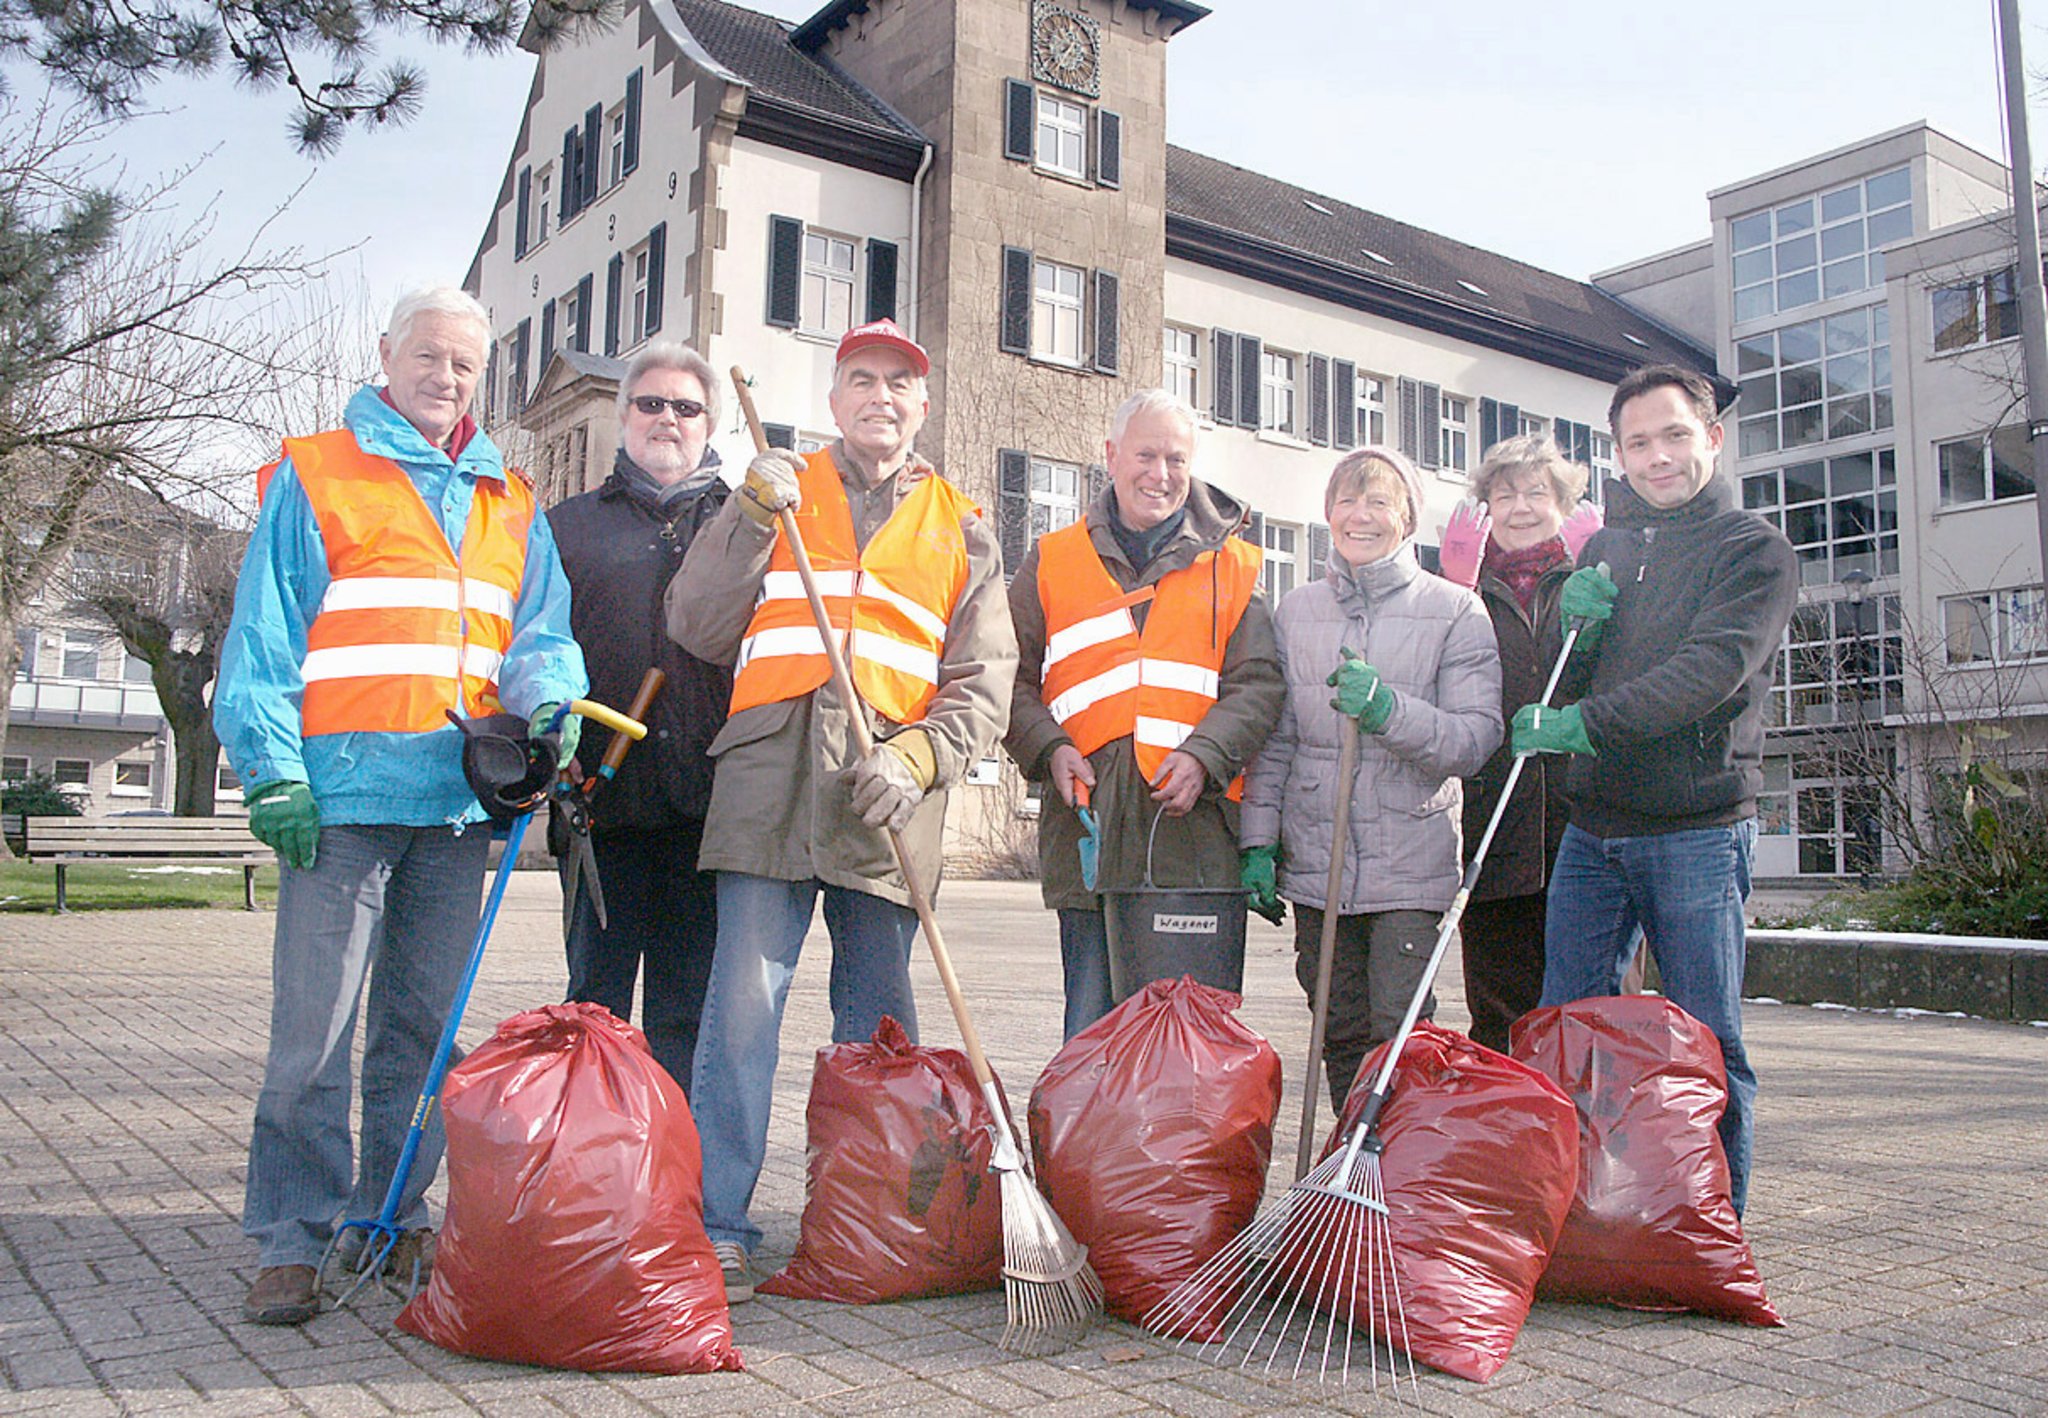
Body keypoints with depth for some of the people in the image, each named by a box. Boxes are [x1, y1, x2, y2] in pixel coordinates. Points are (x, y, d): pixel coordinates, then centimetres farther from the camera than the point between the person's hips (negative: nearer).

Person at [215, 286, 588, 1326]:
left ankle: (397, 1215, 21)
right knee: (314, 1026, -6)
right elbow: (263, 637, 0)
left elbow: (539, 631, 11)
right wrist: (273, 772, -10)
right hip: (345, 791, -4)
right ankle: (291, 1239, 4)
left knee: (422, 1023, 10)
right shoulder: (315, 475, 7)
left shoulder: (510, 504, 19)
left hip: (460, 801, 4)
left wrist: (547, 698, -12)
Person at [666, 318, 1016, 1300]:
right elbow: (698, 629, 7)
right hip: (771, 780, -1)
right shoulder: (777, 495, 18)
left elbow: (982, 686, 9)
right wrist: (755, 517, -3)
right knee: (744, 1005, -8)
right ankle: (718, 1227, 0)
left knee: (879, 1026, 7)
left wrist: (913, 760, -8)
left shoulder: (960, 530, 17)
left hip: (888, 800, 1)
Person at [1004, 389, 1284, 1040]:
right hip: (1088, 829, 0)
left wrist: (1204, 753, -12)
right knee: (1090, 1030, 5)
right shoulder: (1053, 561, 13)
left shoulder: (1231, 566, 13)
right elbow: (1013, 680, 10)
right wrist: (1049, 747, -7)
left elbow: (1258, 683, 5)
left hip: (1195, 823, 0)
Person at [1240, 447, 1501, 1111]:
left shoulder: (1455, 610, 1)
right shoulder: (1295, 610, 11)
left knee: (1399, 1035, -9)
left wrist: (1387, 709, -22)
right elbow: (1274, 737, 11)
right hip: (1315, 859, 3)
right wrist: (1260, 841, 5)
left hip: (1411, 862, -3)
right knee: (1340, 1036, 10)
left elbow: (1476, 737, -7)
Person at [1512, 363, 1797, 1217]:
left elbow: (1714, 668, -17)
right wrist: (1574, 629, -6)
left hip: (1696, 831, -5)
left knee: (1707, 1047, 2)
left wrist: (1588, 723, -26)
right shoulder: (1604, 547, 15)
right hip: (1594, 827, 5)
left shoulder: (1753, 549, -1)